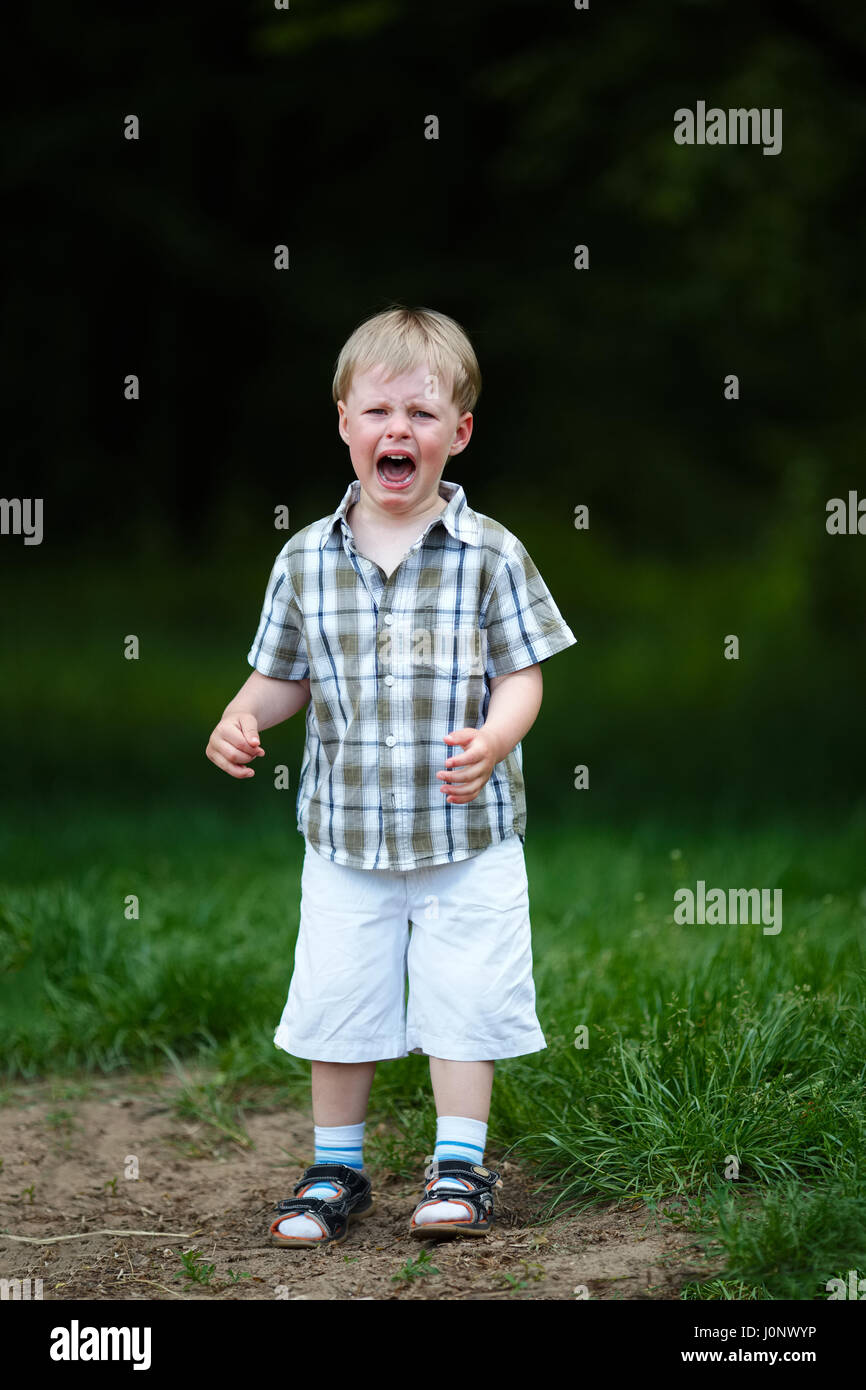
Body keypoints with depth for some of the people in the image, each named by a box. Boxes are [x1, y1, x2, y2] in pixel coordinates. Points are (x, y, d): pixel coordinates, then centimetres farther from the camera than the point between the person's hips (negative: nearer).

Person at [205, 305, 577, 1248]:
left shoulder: (490, 555, -6)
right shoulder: (306, 561, 1)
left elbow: (521, 676, -6)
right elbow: (284, 676, 11)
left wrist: (489, 744, -25)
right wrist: (242, 718, -10)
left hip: (466, 836, -2)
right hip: (345, 835, 2)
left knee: (462, 1002, 3)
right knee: (335, 1006, 8)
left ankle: (460, 1168, 18)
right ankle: (335, 1170, 24)